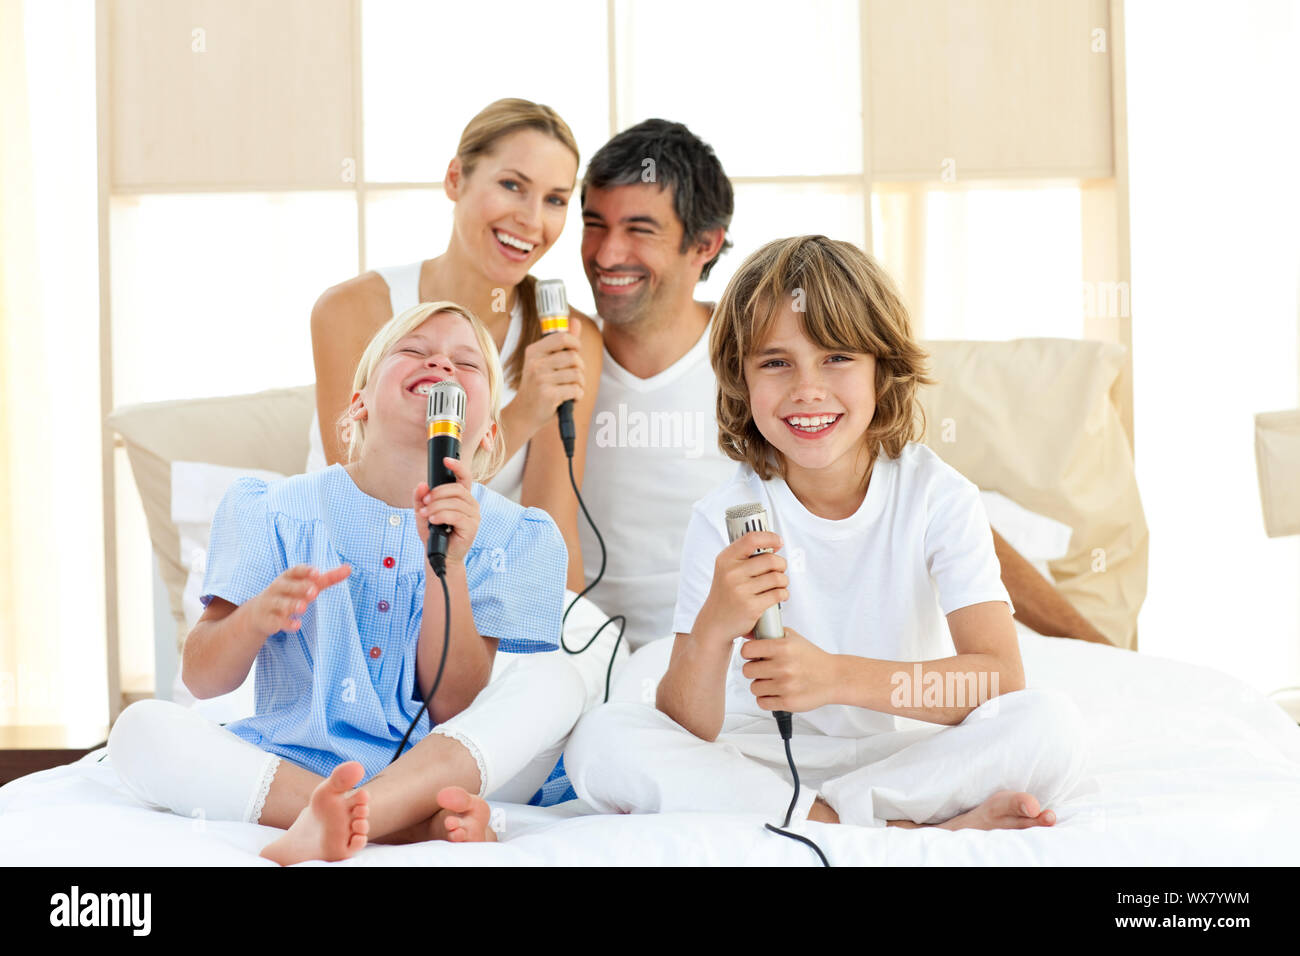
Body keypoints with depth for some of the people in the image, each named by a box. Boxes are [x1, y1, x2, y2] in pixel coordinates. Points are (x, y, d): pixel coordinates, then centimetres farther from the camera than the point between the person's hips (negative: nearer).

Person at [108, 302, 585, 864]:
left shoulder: (512, 539, 0)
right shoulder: (276, 513, 3)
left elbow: (459, 710, -8)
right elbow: (201, 680, 0)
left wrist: (448, 566, -22)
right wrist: (255, 618, -22)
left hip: (442, 773, 0)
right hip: (282, 772, 1)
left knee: (555, 680, -23)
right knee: (139, 730, -24)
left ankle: (328, 825, -39)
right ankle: (427, 828, -31)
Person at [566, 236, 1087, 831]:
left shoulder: (940, 498, -8)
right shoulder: (726, 519, -8)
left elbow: (1000, 675, -20)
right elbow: (686, 732, -13)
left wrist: (837, 675, -33)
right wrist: (713, 630, -35)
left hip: (913, 752, -1)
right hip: (765, 759, 2)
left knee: (1051, 726, -27)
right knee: (603, 741, -26)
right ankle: (914, 831, -27)